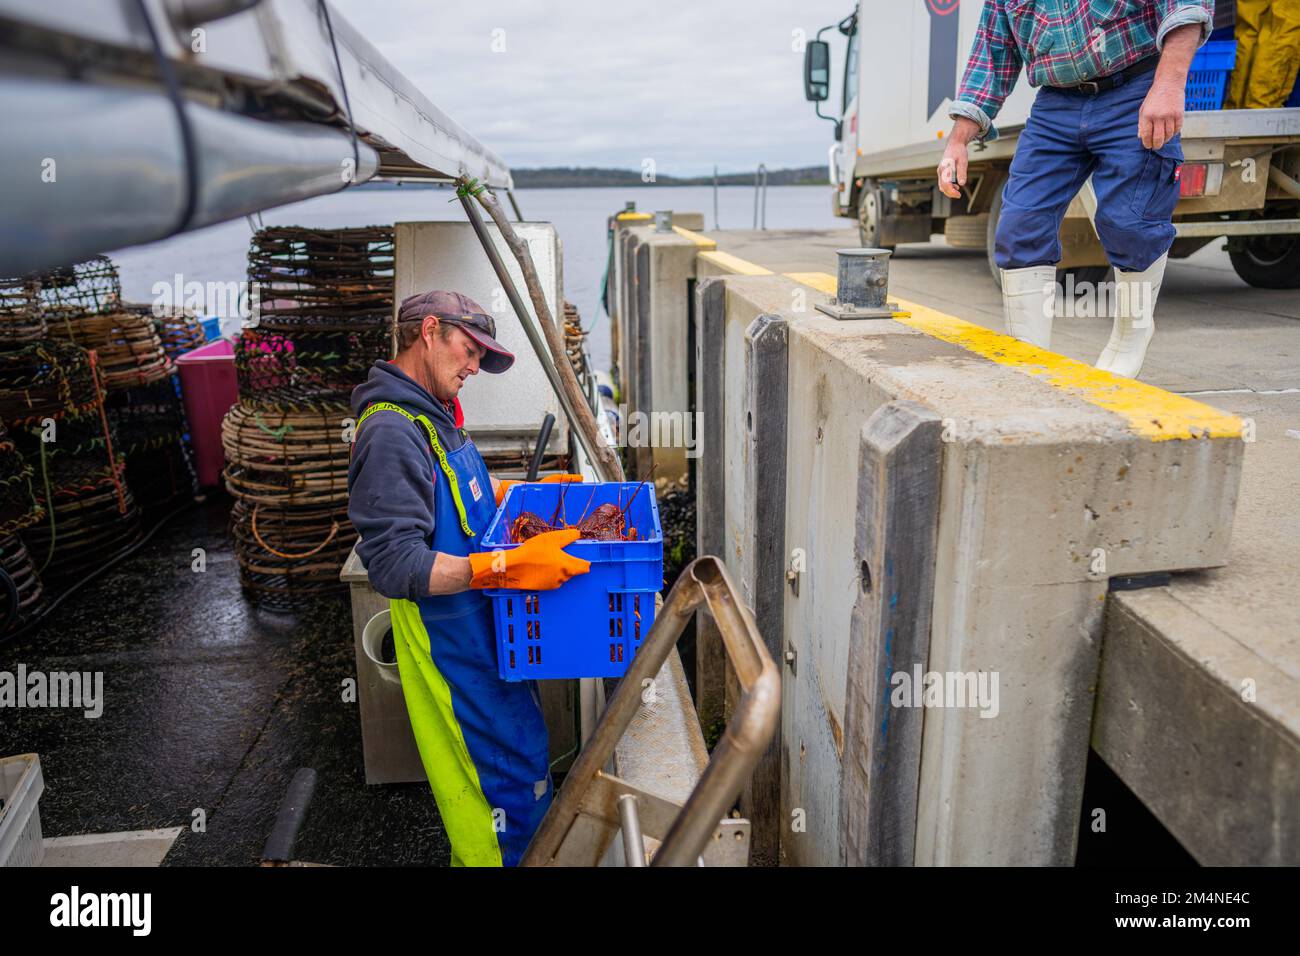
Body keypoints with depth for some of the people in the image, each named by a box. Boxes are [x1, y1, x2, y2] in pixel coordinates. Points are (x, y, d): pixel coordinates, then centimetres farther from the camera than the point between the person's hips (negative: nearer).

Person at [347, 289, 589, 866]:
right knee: (506, 781, 2)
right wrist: (507, 567, -38)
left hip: (482, 630, 10)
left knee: (522, 749, 23)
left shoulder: (432, 414, 7)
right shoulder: (392, 431, -24)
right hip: (451, 645, -10)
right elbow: (395, 565, -31)